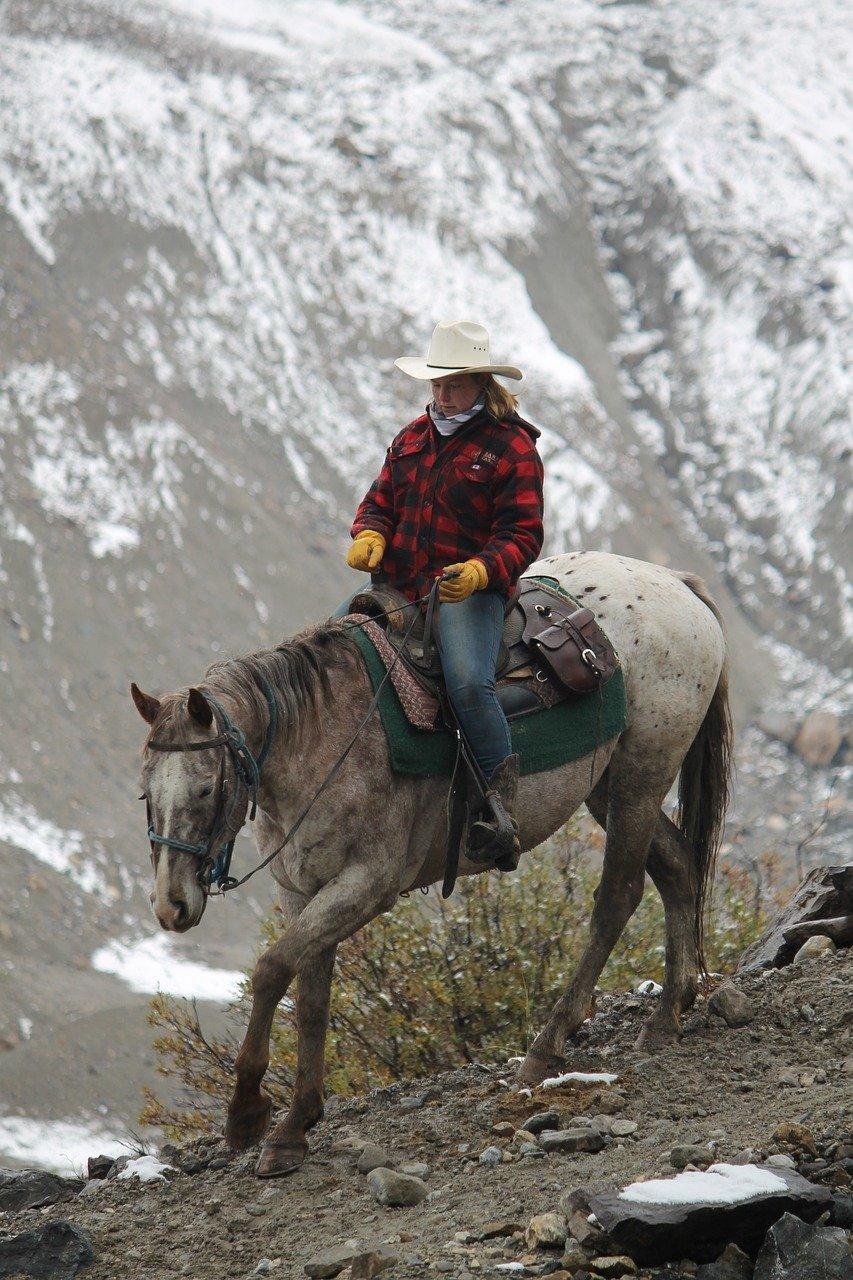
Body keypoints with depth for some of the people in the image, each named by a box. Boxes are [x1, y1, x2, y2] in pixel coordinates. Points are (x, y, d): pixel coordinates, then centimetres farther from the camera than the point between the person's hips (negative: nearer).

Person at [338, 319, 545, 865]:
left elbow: (522, 534, -8)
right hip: (397, 583, 7)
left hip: (469, 589, -7)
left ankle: (501, 796, -18)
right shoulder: (413, 438, 18)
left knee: (468, 682, -32)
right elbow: (381, 500, 23)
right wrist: (370, 535, -2)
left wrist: (479, 571, -28)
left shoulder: (512, 447, -4)